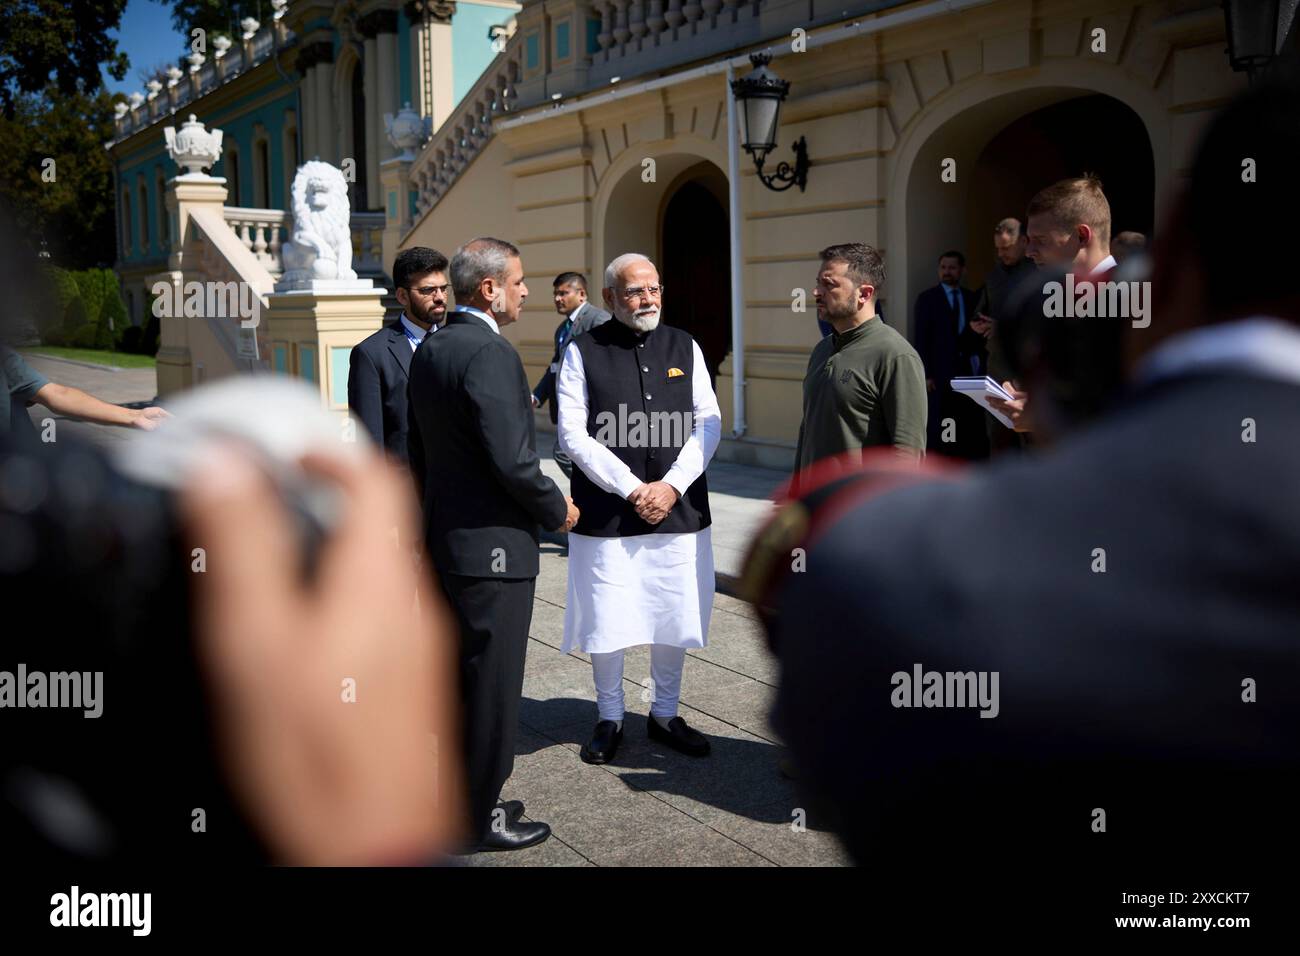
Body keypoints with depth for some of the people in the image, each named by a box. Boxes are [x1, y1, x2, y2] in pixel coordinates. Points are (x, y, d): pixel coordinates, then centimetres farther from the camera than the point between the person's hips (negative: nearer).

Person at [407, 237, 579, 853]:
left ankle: (459, 796, 33)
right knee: (492, 682, 3)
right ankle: (480, 818, 15)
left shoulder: (429, 351, 9)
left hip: (445, 538, 9)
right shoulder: (490, 353, -19)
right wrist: (558, 511, -7)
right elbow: (513, 461, -23)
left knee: (460, 675, 19)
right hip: (492, 545, -9)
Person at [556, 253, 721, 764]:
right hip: (606, 512, -2)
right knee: (606, 622, 5)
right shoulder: (583, 351, -2)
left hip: (678, 509, 3)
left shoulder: (684, 347, 7)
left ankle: (665, 714, 31)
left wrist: (671, 485, -9)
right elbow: (573, 435, -7)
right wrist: (632, 490, -13)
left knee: (674, 619, 11)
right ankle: (609, 718, 26)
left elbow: (708, 424, 3)